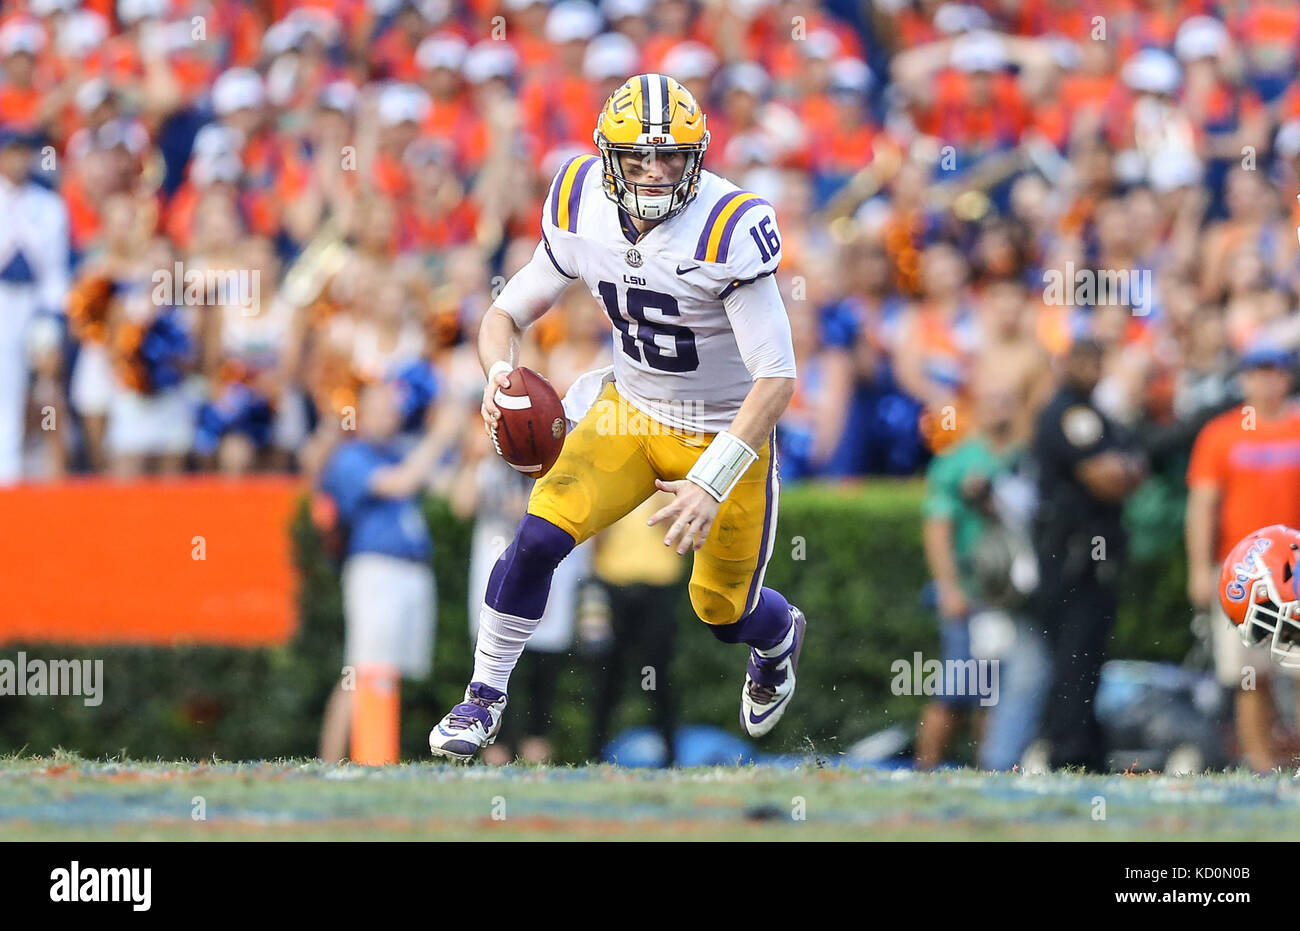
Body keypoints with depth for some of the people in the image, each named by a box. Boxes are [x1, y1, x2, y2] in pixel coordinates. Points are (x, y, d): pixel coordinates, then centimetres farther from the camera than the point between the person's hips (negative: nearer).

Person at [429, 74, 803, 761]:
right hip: (630, 413, 3)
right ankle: (484, 698, 0)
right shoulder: (582, 210, -13)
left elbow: (777, 378, -28)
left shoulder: (729, 230, -29)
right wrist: (501, 372, -26)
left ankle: (780, 637, 48)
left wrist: (711, 484, -34)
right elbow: (508, 312, -1)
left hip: (724, 430, -3)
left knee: (723, 608, 9)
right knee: (539, 535, -17)